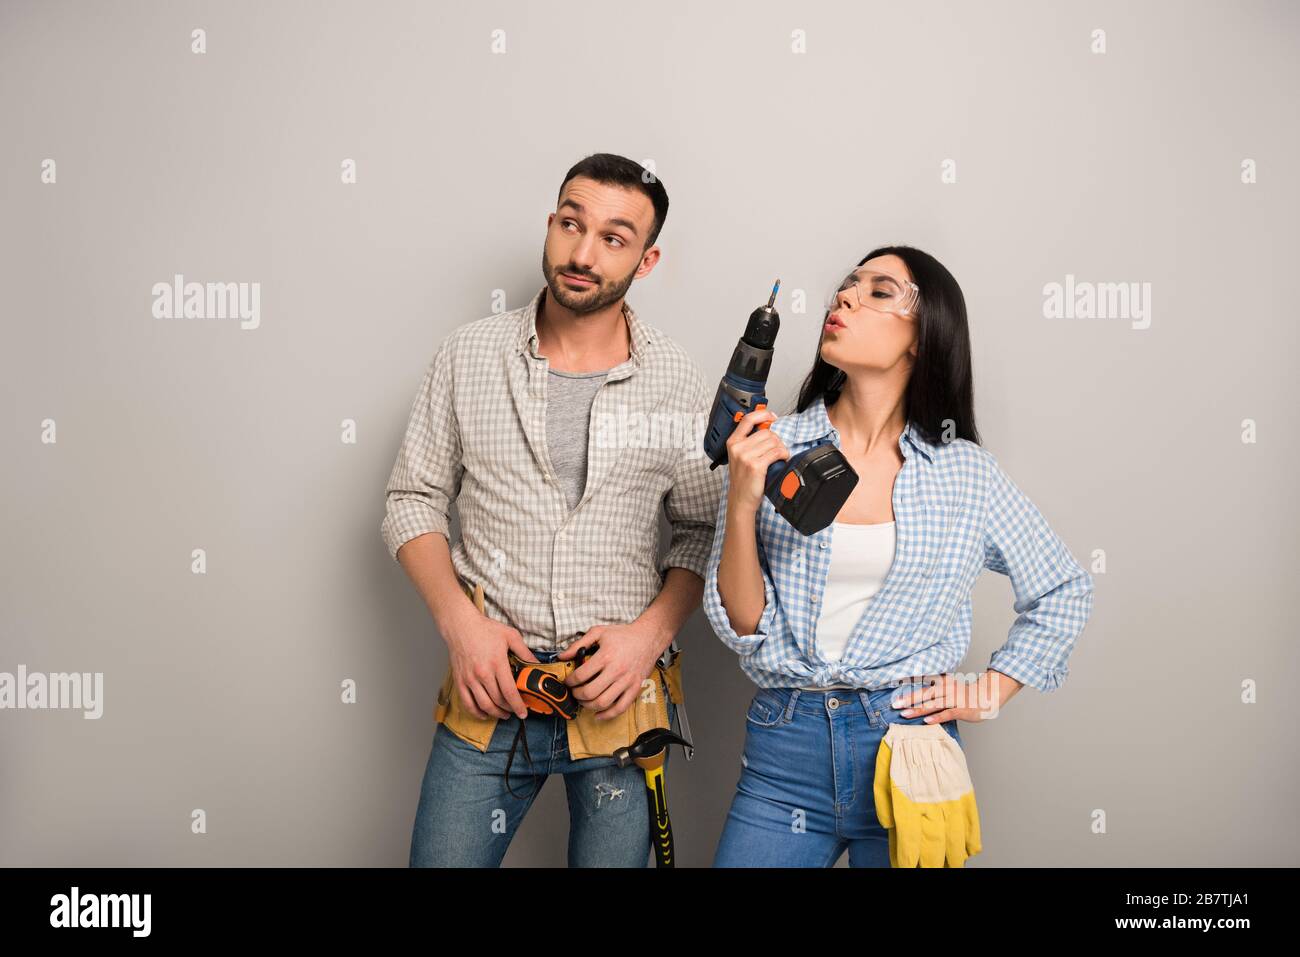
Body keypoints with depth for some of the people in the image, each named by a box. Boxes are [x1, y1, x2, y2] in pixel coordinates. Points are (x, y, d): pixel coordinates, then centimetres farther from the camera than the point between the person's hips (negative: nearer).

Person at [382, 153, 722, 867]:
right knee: (441, 859, 5)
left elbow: (704, 529, 5)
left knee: (613, 859, 13)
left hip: (621, 695, 0)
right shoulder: (468, 355, -1)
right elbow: (412, 499, 4)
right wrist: (457, 619, -9)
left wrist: (652, 631, -10)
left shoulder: (675, 381, -2)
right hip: (490, 687, 0)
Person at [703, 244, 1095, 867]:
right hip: (785, 748, 0)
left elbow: (1063, 593, 12)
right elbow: (743, 627, -5)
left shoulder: (964, 471, -1)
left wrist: (989, 696, 4)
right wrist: (742, 504, -18)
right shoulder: (773, 447, -2)